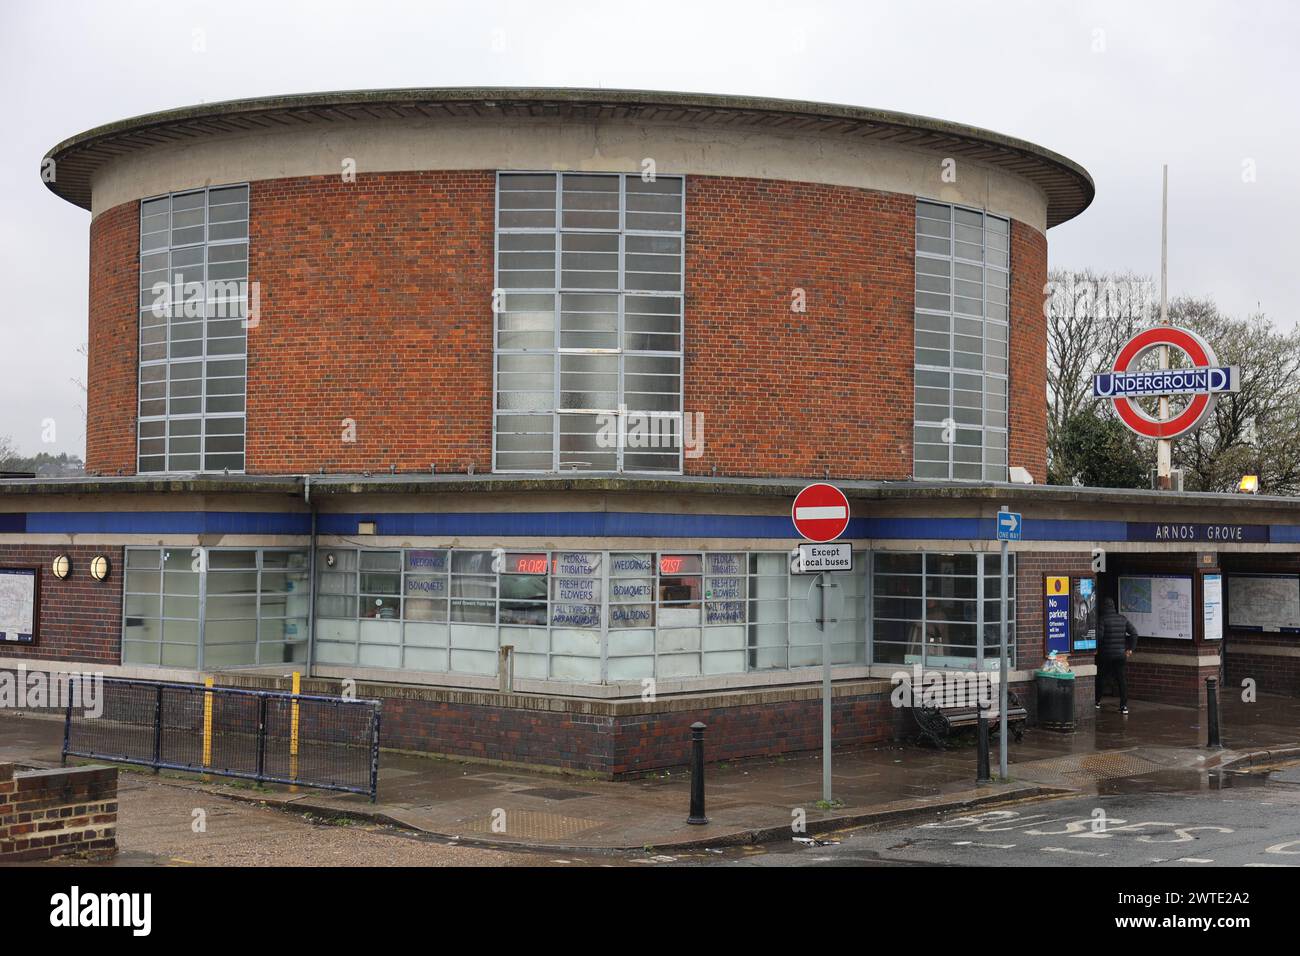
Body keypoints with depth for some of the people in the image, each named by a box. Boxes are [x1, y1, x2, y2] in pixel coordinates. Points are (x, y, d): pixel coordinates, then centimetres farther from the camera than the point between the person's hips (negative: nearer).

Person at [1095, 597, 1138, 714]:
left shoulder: (1102, 619, -8)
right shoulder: (1123, 619, 6)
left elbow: (1099, 635, -17)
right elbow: (1134, 633, 3)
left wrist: (1096, 648, -3)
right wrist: (1130, 648, 10)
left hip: (1105, 655, -3)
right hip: (1121, 655, 3)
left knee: (1100, 678, 13)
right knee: (1122, 680, 3)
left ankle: (1097, 701, 23)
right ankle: (1124, 706, -3)